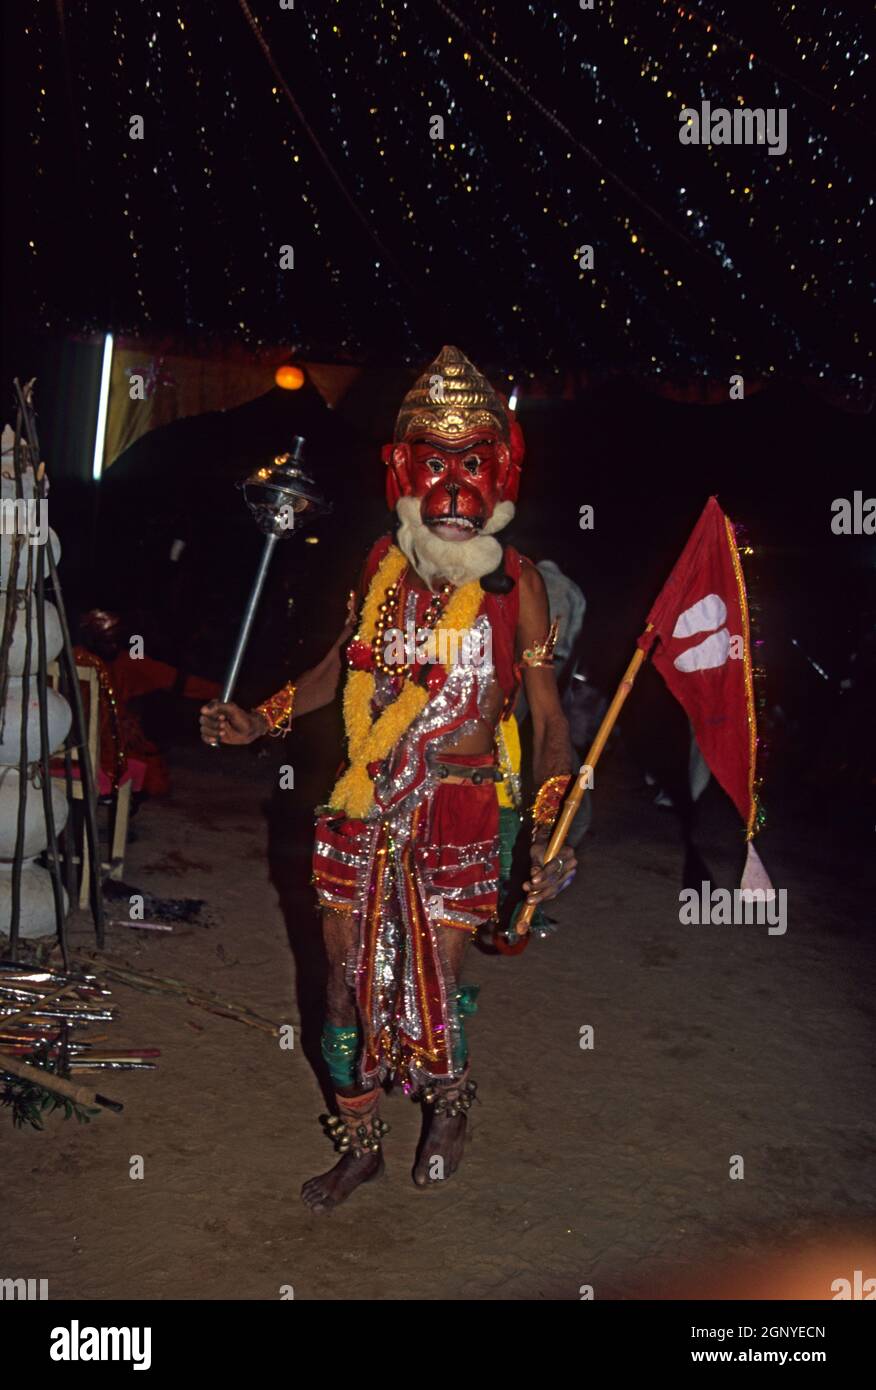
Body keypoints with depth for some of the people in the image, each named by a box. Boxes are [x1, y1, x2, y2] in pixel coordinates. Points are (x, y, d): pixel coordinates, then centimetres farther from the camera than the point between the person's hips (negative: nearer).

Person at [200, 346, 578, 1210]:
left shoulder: (515, 584, -7)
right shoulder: (383, 565, 3)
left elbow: (548, 718, -3)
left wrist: (548, 838, -9)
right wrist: (262, 723, 13)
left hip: (457, 813, -3)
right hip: (363, 808, 4)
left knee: (434, 983, 4)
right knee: (348, 977, 10)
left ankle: (448, 1106, 39)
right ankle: (360, 1144, 33)